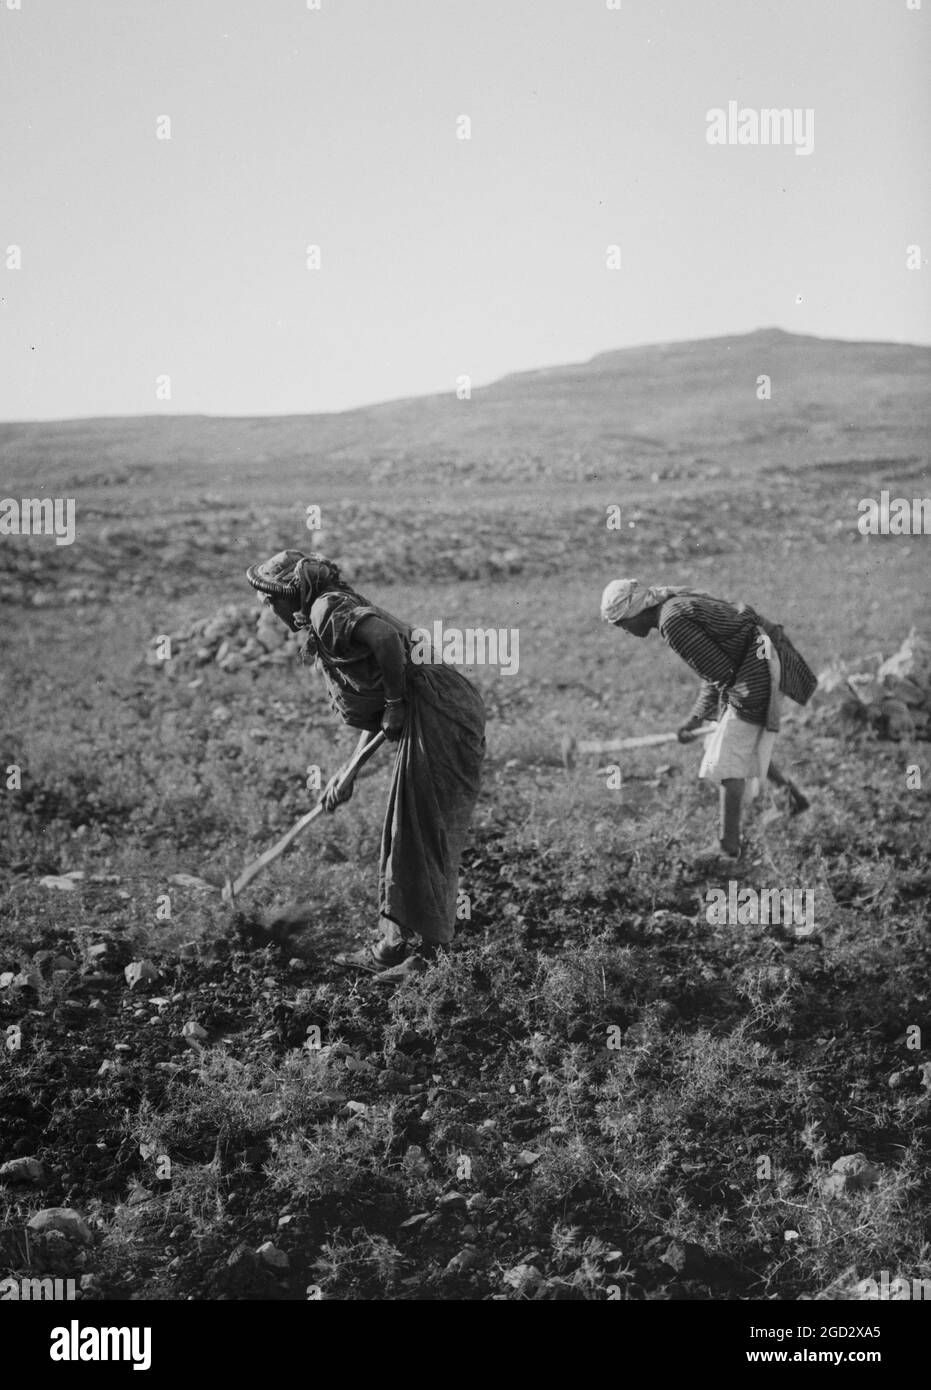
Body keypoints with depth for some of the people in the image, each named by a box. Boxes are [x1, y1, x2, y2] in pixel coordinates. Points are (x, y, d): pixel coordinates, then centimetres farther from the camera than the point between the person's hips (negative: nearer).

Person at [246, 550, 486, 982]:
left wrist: (396, 702, -16)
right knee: (404, 836, 14)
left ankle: (428, 955, 0)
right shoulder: (327, 622, 24)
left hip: (436, 715, -10)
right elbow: (373, 710, 27)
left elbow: (384, 635, -27)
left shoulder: (328, 608, -6)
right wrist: (348, 773, 24)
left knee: (425, 837, -5)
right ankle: (394, 947, 21)